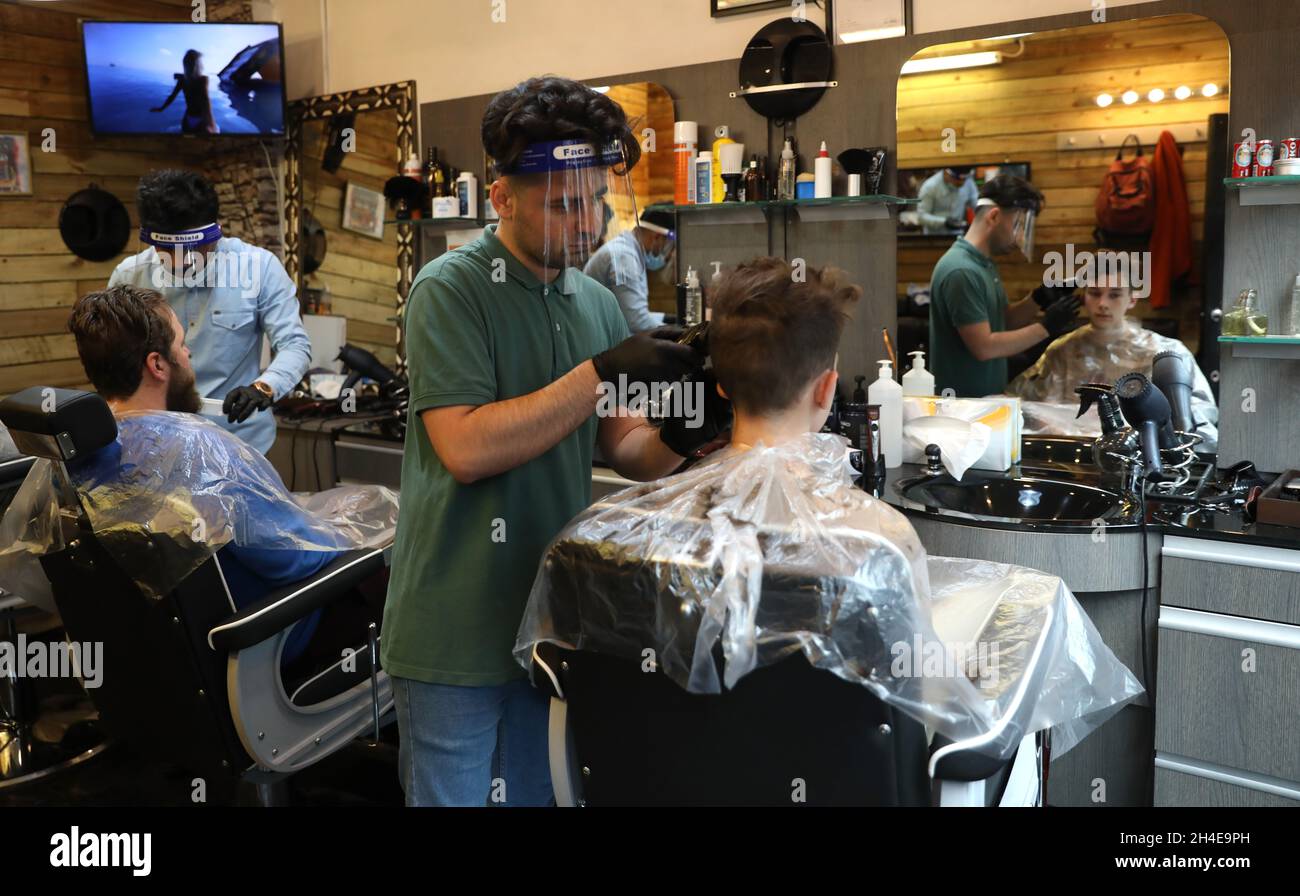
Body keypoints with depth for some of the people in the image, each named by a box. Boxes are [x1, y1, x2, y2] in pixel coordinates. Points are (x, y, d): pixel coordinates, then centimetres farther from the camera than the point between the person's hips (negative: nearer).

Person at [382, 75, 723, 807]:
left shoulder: (598, 302, 7)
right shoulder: (451, 290, -11)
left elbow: (625, 452, 8)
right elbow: (466, 448, -22)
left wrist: (674, 438, -14)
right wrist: (603, 372, -23)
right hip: (458, 632, -6)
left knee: (541, 793, 19)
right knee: (453, 795, 8)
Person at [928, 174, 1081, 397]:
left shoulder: (985, 264, 10)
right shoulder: (961, 271, -21)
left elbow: (1002, 322, 15)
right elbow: (984, 347, -23)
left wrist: (1038, 299, -1)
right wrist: (1046, 327, -17)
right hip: (963, 402, -9)